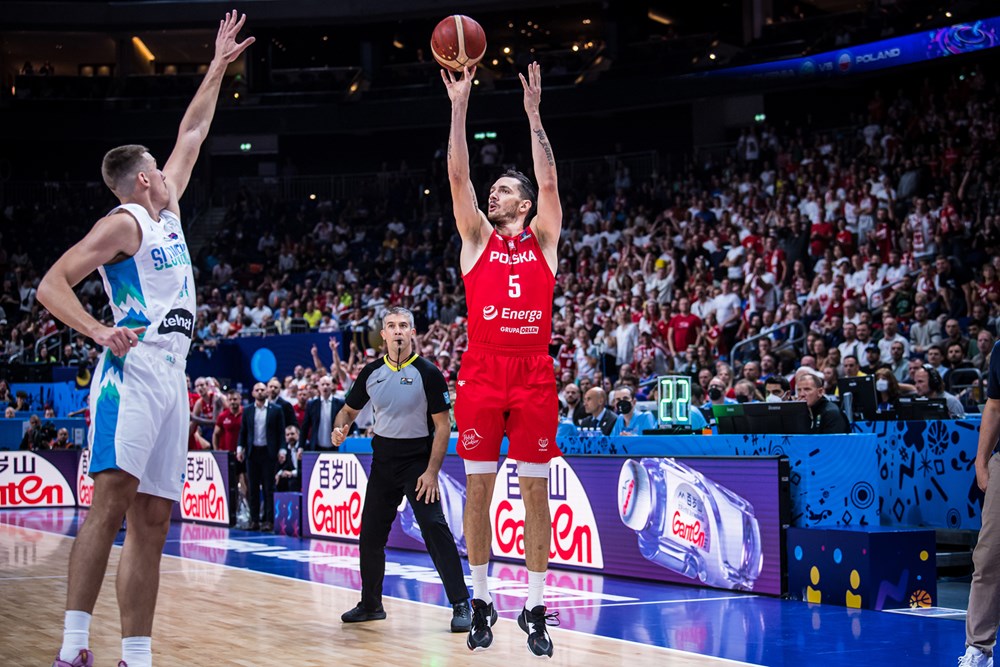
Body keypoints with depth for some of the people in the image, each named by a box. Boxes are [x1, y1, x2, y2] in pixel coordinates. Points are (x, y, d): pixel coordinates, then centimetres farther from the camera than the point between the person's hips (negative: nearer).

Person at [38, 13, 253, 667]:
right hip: (134, 371, -9)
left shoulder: (167, 209, 20)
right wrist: (99, 331, -25)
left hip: (171, 378, 9)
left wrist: (219, 68, 32)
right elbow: (52, 284, -11)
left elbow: (192, 134, 32)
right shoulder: (124, 222, -3)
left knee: (152, 521, 3)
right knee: (112, 499, -21)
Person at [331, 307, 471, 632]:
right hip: (383, 458, 5)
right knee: (371, 532, 10)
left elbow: (443, 426, -10)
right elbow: (349, 410, 15)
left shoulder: (428, 373, -10)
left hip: (419, 460, -5)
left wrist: (432, 472, -17)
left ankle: (461, 605, -14)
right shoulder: (371, 372, 3)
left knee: (434, 527, -18)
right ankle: (371, 604, 27)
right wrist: (340, 428, -9)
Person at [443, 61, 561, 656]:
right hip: (482, 372, 0)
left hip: (534, 373, 0)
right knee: (478, 490, 2)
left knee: (535, 492, 1)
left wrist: (534, 113, -3)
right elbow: (458, 176, 2)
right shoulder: (477, 238, 11)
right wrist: (460, 107, -3)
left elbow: (549, 180, -1)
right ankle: (481, 601, 12)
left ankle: (535, 608, 7)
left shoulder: (543, 239, 11)